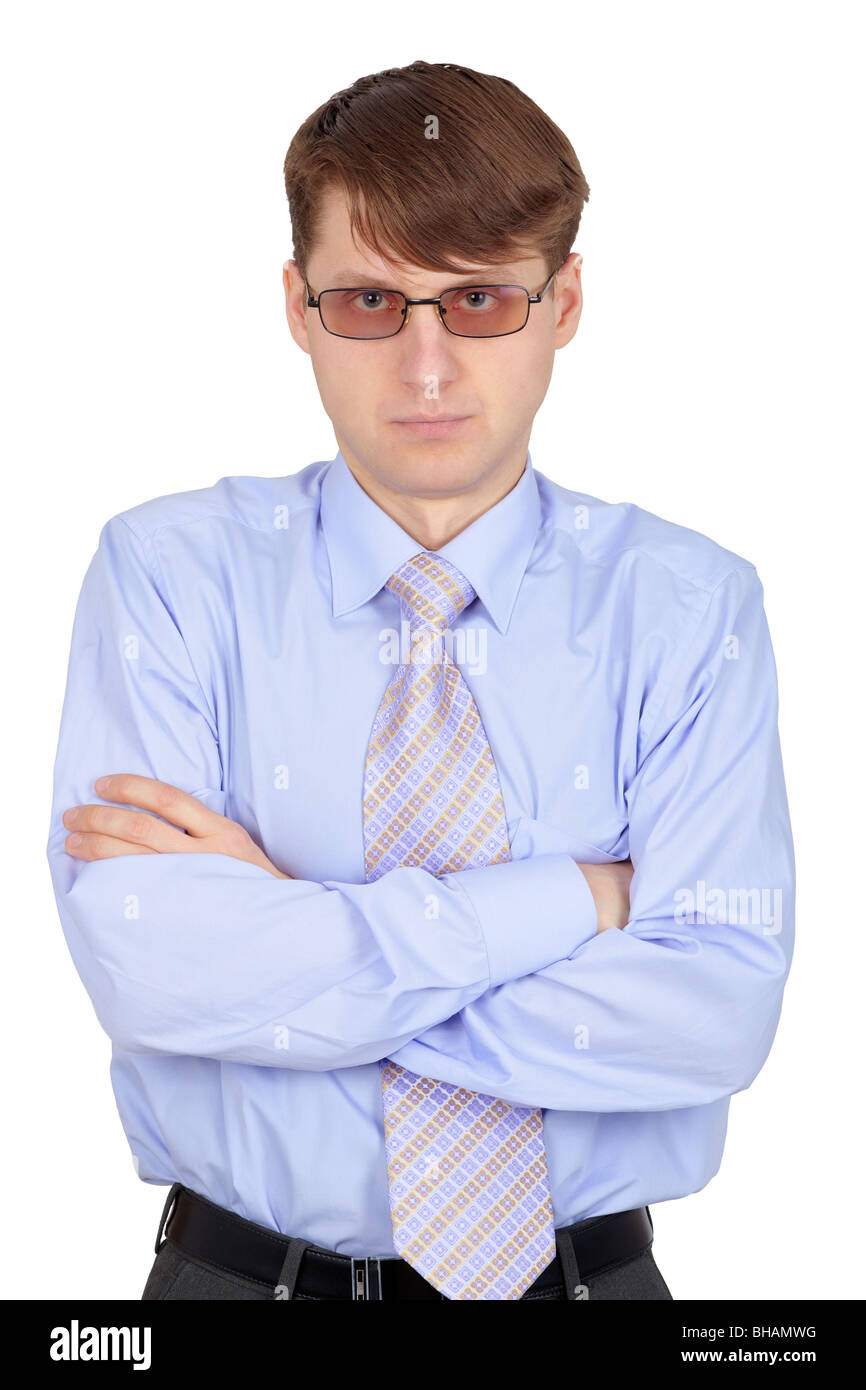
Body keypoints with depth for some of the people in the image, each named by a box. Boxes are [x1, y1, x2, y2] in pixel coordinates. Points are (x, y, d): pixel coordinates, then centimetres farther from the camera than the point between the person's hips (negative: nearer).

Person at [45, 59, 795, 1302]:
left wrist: (285, 936, -21)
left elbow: (717, 1014, -19)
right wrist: (569, 899, -20)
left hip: (588, 1268, 1)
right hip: (239, 1266, 0)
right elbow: (143, 965, -21)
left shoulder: (688, 603, -8)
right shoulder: (171, 572, -9)